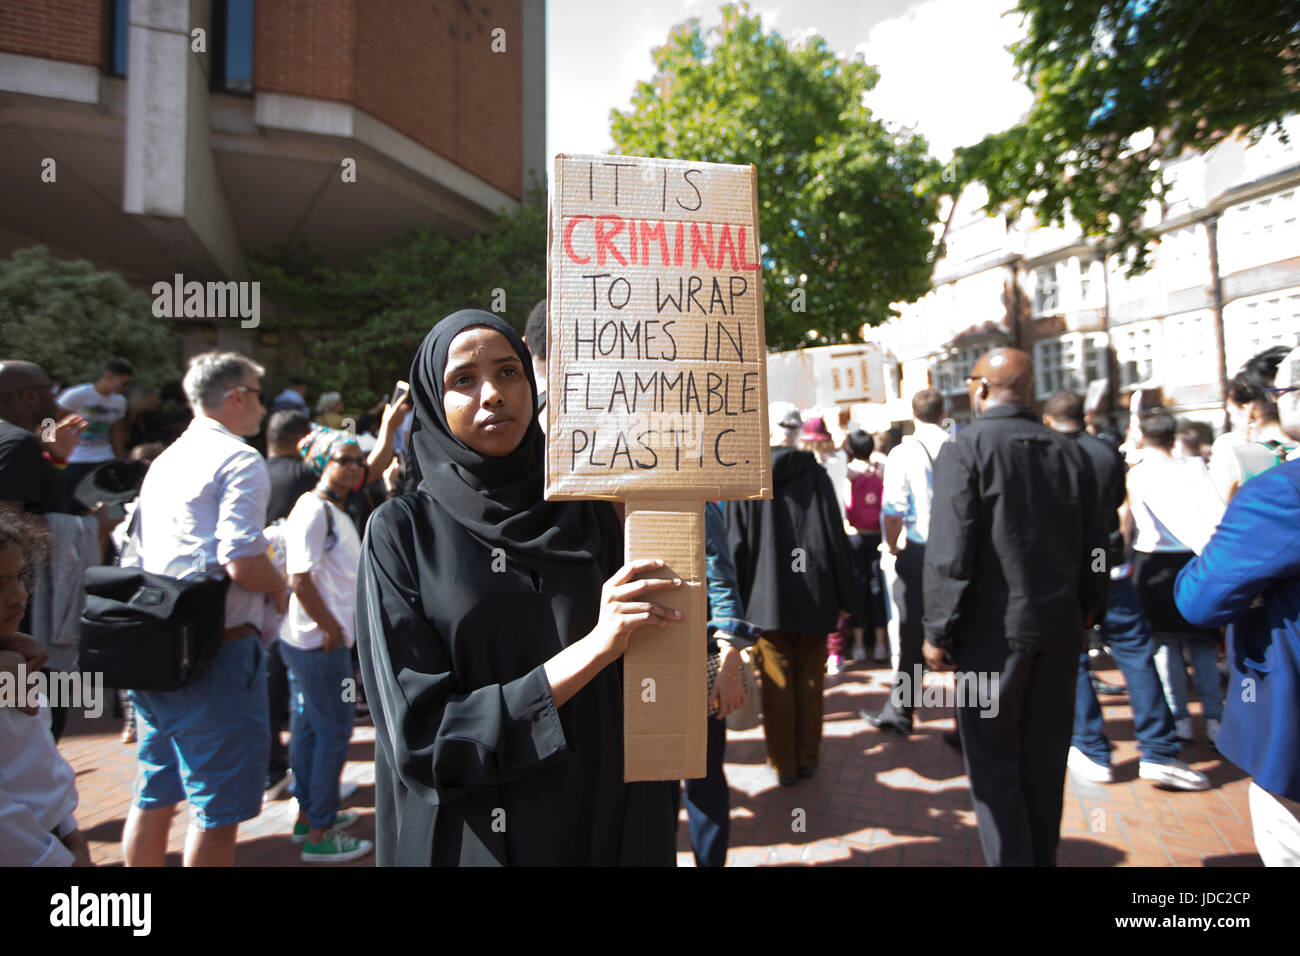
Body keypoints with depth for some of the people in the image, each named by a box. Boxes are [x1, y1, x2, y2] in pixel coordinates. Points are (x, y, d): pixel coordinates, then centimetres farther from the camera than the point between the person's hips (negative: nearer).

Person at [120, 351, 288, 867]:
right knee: (218, 809, 3)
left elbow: (141, 556, 20)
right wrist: (280, 587, -3)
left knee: (154, 796, 20)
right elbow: (243, 564, -23)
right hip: (218, 649, -9)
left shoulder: (164, 461, 15)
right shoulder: (240, 461, -12)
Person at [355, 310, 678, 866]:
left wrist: (643, 849, -16)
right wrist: (593, 648, -24)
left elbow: (634, 712, -5)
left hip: (593, 826, 2)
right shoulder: (403, 531, -9)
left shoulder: (589, 517, -4)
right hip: (463, 836, -2)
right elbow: (417, 730, -16)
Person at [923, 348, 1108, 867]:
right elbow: (1094, 544, 8)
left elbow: (950, 551, -19)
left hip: (992, 630, -6)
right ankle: (1042, 856, 32)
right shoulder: (1070, 450, 4)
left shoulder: (964, 449, -12)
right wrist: (1088, 608, 21)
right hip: (1060, 628, 6)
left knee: (993, 760, 7)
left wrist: (938, 631, -11)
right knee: (1045, 757, 18)